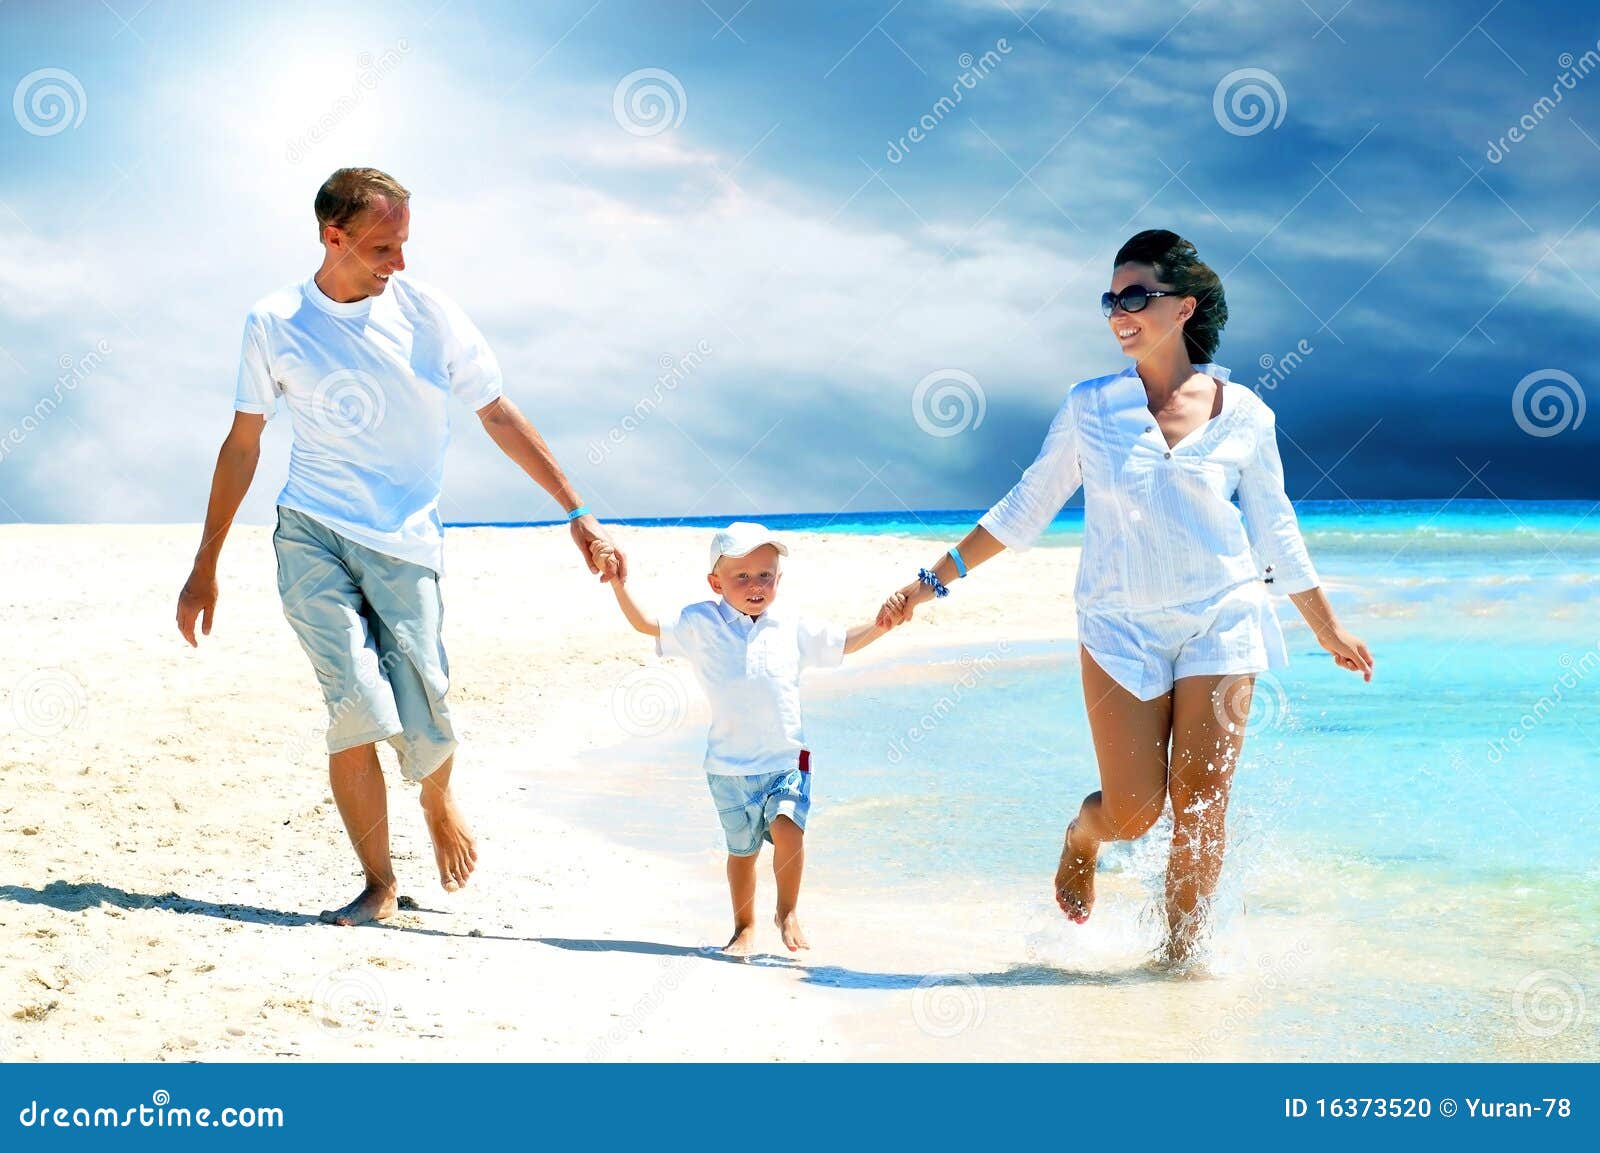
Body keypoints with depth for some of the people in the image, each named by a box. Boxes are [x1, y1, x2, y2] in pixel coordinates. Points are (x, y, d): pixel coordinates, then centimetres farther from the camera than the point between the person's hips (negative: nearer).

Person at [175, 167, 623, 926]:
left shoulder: (428, 314, 0)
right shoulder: (274, 325, 1)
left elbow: (500, 418, 5)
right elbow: (242, 445, 10)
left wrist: (577, 513, 1)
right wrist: (204, 568, 12)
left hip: (404, 542, 0)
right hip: (311, 535, 0)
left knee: (425, 732, -6)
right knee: (357, 705, -19)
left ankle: (439, 803, 31)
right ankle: (378, 885, -5)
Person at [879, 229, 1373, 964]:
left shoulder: (1242, 414, 0)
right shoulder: (1089, 407, 0)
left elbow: (1275, 531, 11)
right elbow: (1024, 511, 8)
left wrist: (1328, 630, 16)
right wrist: (934, 581, 6)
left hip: (1222, 623, 1)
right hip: (1121, 627, 0)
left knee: (1200, 806, -3)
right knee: (1133, 810, -3)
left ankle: (1181, 951, 13)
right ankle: (1081, 838, 33)